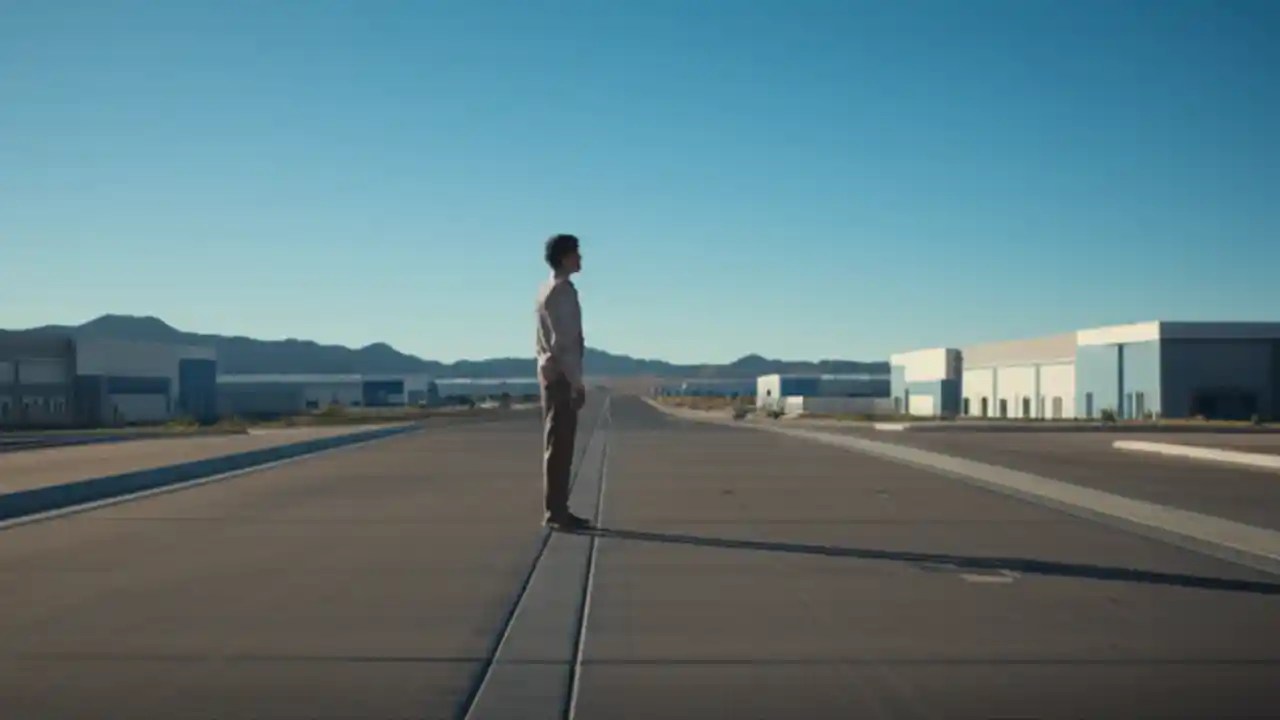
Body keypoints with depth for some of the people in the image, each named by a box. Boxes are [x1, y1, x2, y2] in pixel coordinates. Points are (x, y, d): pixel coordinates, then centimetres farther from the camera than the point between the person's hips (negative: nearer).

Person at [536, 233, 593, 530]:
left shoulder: (556, 290, 18)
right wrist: (575, 381, -19)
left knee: (560, 445, 10)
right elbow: (561, 341, -19)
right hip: (561, 375, -10)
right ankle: (555, 512, -7)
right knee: (558, 445, -9)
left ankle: (558, 510, 13)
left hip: (557, 374, 10)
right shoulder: (560, 291, -13)